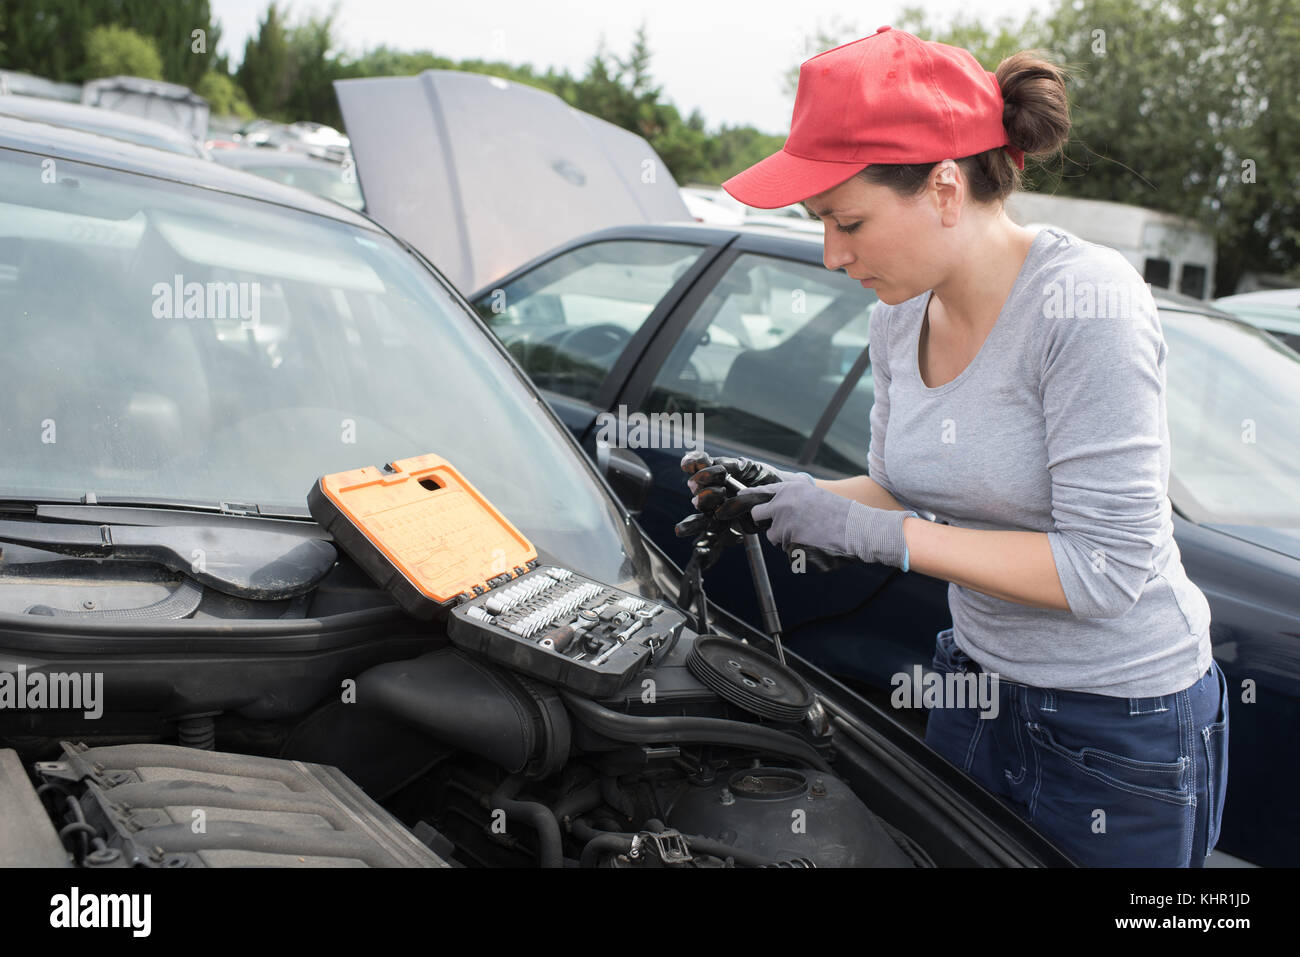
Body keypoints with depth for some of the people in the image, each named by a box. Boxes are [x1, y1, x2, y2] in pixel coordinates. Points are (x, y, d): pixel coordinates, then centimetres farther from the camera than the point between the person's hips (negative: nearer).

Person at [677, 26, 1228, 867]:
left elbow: (1107, 567, -27)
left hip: (1125, 726, -7)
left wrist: (875, 532, -27)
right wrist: (788, 497, -9)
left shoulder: (1084, 303, -25)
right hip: (982, 680, 7)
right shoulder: (901, 315, -3)